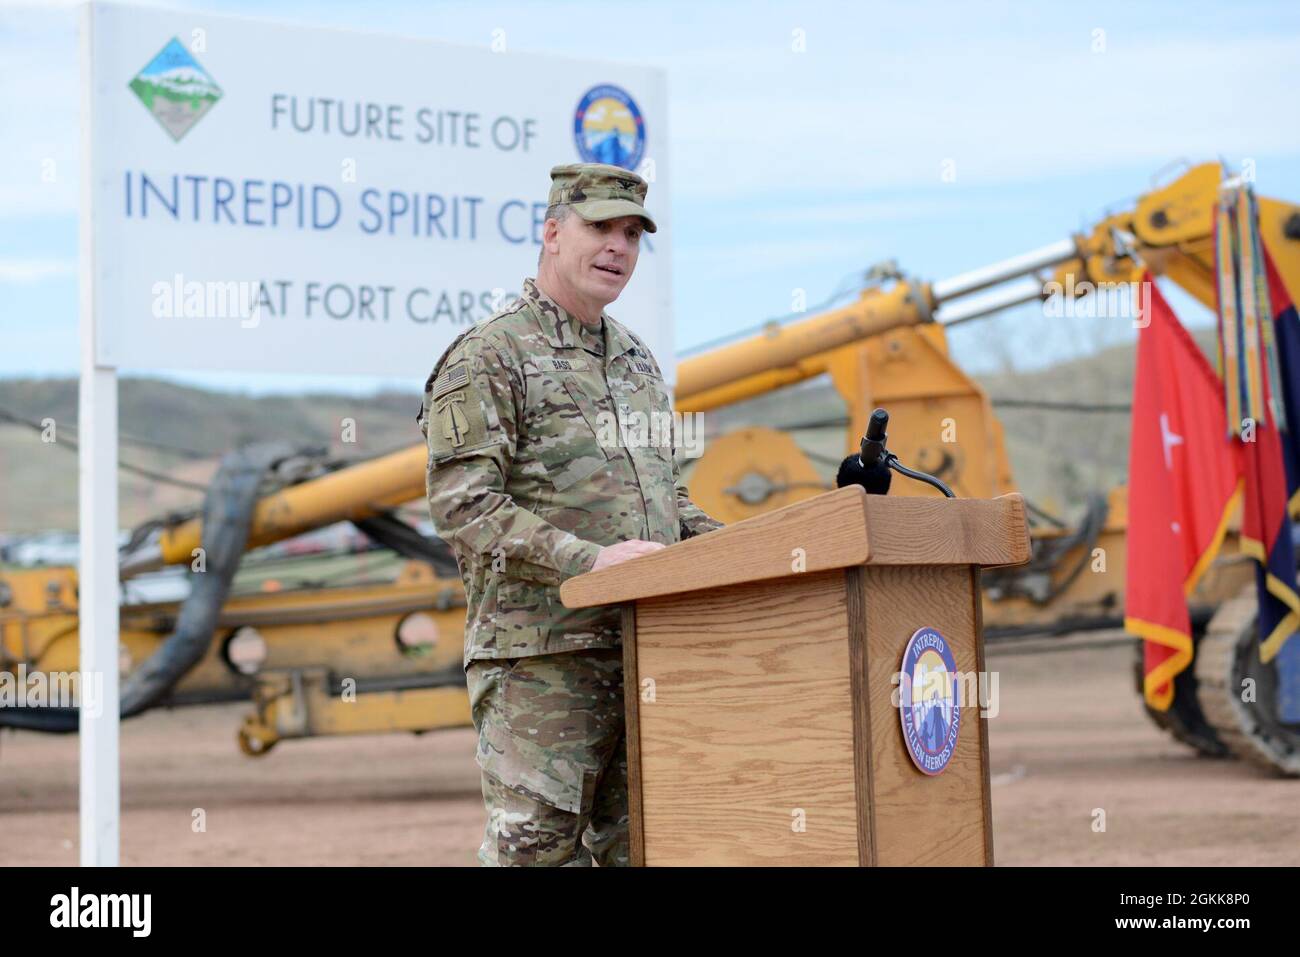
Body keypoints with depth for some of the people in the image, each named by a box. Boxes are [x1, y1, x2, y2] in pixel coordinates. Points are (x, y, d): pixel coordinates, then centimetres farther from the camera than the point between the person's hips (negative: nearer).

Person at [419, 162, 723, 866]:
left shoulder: (639, 362, 21)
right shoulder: (487, 358, -5)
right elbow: (463, 507, -14)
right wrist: (587, 560, -23)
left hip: (647, 649, 7)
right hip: (539, 653, -7)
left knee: (639, 845, 9)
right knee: (535, 847, -7)